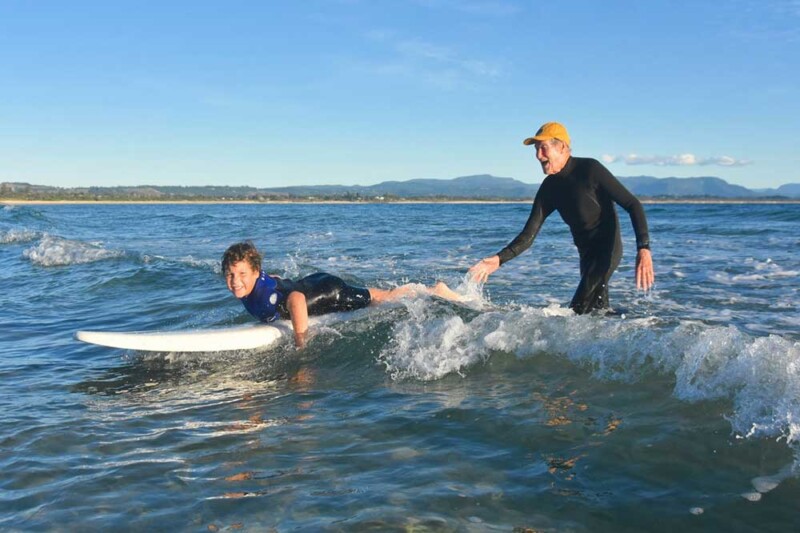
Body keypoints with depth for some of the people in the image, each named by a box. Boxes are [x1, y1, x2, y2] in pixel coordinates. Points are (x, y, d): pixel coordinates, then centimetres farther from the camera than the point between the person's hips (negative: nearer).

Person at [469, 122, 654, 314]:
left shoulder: (590, 169, -17)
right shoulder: (549, 187, 2)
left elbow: (633, 205, -19)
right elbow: (528, 235, 0)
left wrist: (643, 249, -32)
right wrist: (498, 259, -15)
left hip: (607, 249, -8)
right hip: (586, 253, 8)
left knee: (577, 313, -17)